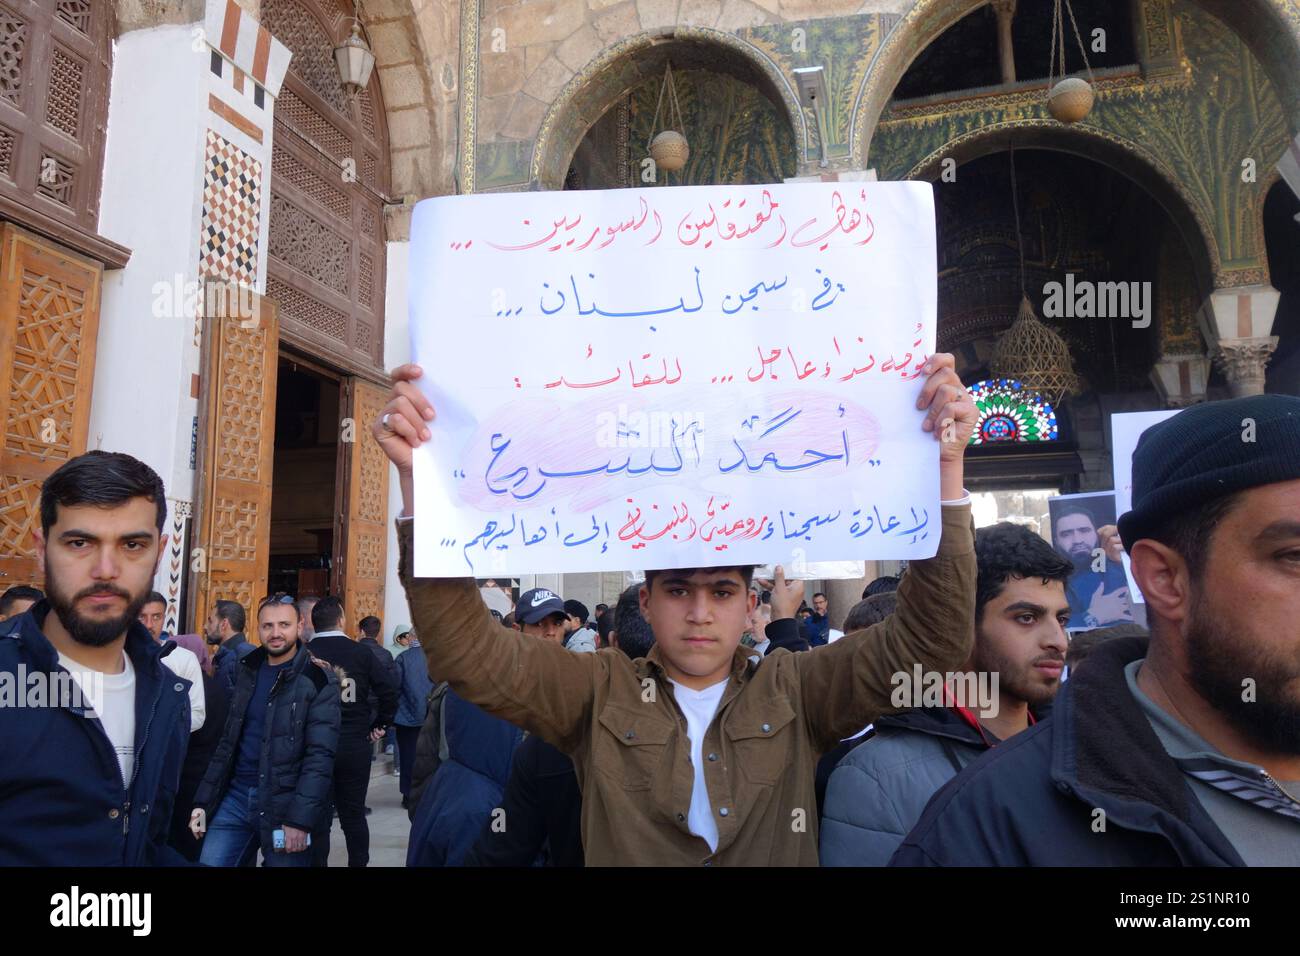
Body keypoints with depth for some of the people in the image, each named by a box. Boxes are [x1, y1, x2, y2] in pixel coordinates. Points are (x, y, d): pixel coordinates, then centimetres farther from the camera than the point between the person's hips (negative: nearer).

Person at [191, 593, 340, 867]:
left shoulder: (318, 680, -9)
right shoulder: (245, 669, 9)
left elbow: (320, 756, -15)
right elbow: (226, 741, 13)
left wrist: (300, 819, -22)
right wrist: (203, 801, 9)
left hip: (284, 803, -5)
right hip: (235, 796, 5)